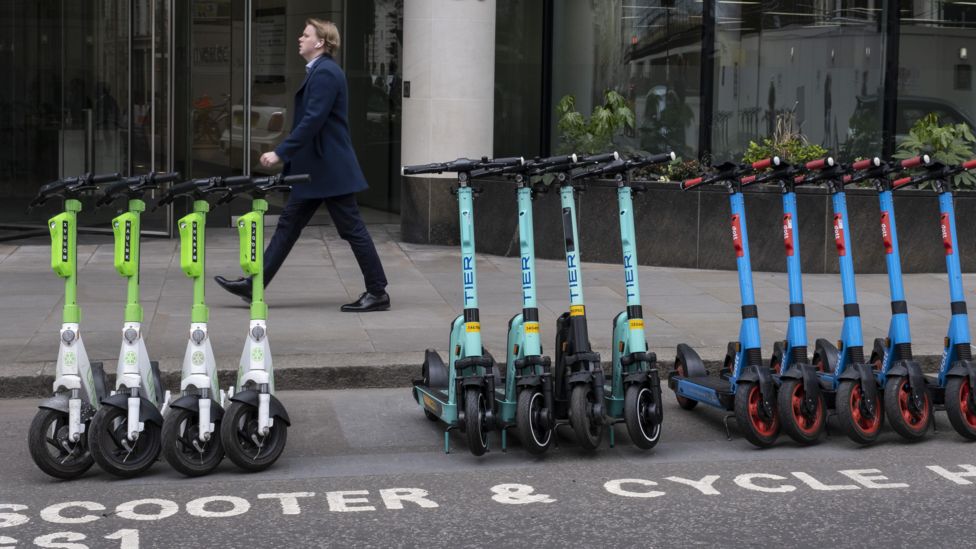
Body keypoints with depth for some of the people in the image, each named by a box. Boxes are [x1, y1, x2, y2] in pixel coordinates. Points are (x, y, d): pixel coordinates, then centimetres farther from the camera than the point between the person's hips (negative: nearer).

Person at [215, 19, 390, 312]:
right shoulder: (319, 71, 15)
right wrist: (287, 155, 23)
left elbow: (312, 120, -24)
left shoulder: (326, 73, -16)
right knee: (288, 225, 10)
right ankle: (255, 284, 13)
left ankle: (378, 293, 5)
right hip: (316, 169, 10)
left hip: (330, 169, -10)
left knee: (353, 230, -3)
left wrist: (280, 152, -24)